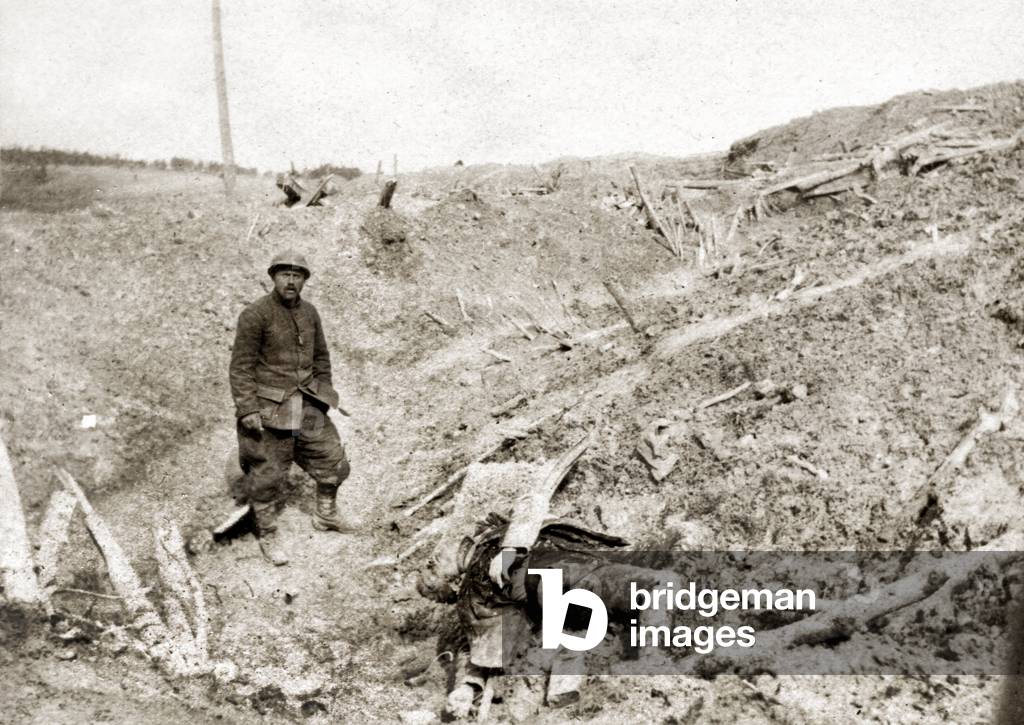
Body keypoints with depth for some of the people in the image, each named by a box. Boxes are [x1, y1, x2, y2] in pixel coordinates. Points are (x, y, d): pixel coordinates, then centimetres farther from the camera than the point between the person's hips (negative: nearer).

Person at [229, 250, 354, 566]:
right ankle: (268, 537, 19)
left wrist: (324, 393, 17)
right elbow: (241, 366, -14)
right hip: (269, 408, -6)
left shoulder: (309, 313, 6)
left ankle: (326, 516, 35)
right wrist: (247, 409, -19)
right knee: (268, 474, 2)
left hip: (306, 406, 6)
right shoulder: (255, 315, -13)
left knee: (332, 460, 13)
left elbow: (321, 356, 19)